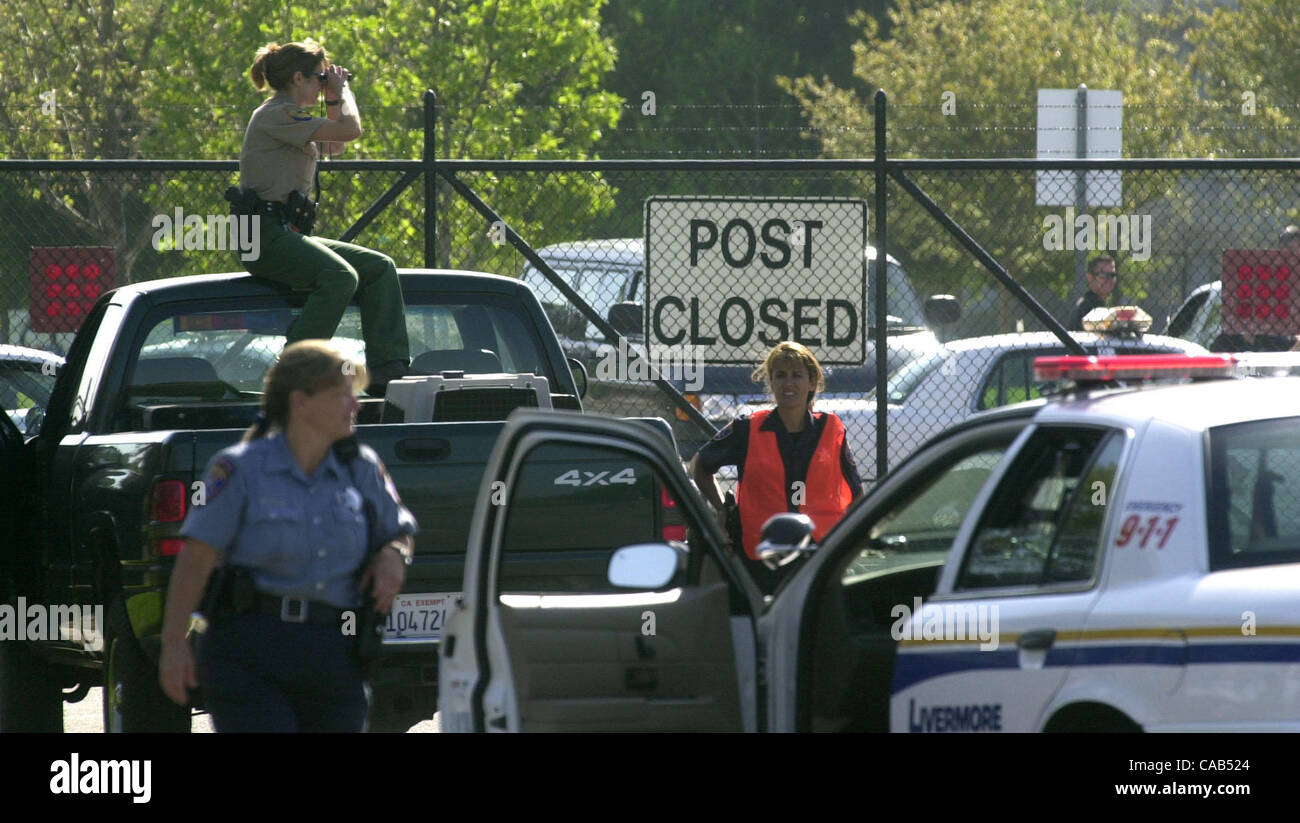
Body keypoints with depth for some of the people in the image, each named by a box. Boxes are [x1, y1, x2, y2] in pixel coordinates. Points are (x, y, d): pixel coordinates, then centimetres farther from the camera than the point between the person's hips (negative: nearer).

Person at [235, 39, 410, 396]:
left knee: (380, 268, 0)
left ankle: (388, 368, -7)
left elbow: (335, 146, 36)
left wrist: (333, 100, 22)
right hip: (266, 235, -10)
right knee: (341, 276, -32)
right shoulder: (277, 115, -11)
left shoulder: (288, 116, 21)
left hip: (290, 233, 10)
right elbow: (351, 129, -18)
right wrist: (342, 92, 1)